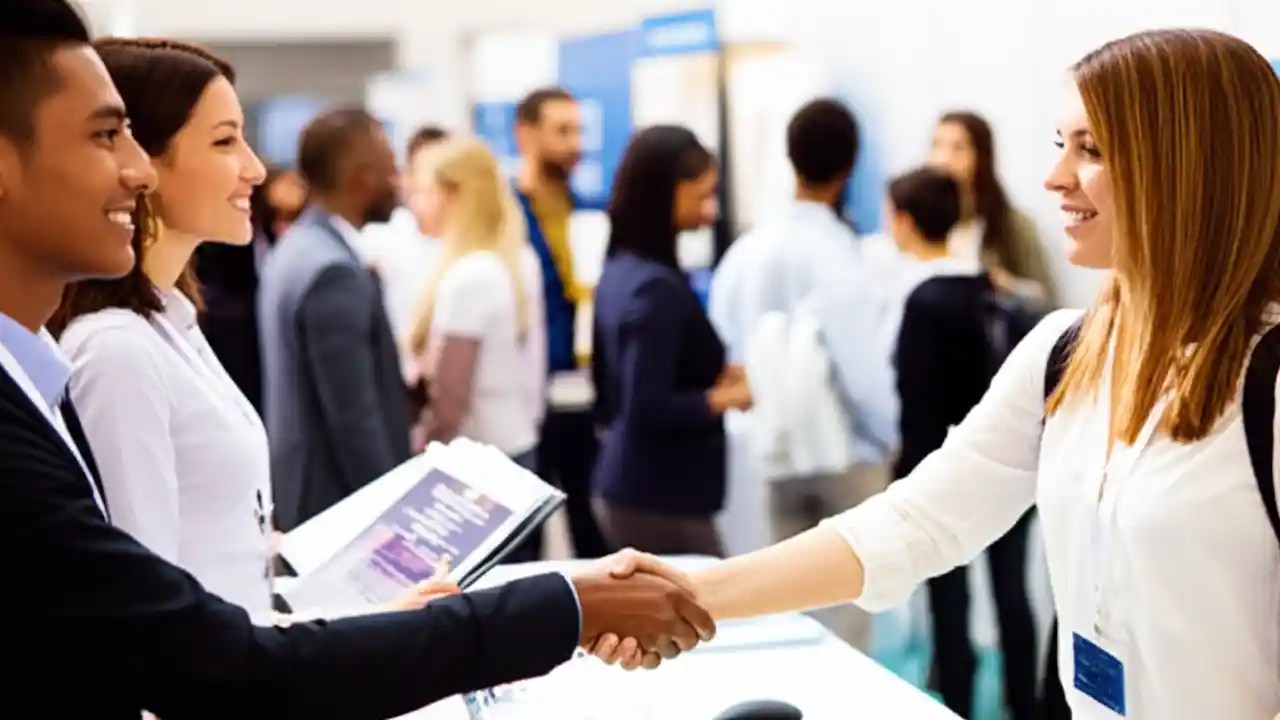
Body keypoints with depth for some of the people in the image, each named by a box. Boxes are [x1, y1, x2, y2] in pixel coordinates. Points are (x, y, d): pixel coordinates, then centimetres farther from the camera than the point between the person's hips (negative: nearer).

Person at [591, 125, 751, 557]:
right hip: (661, 500, -9)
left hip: (626, 489, 9)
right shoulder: (657, 288, -19)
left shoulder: (620, 271, 9)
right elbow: (649, 409, -22)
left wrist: (714, 377, 9)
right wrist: (727, 396, -12)